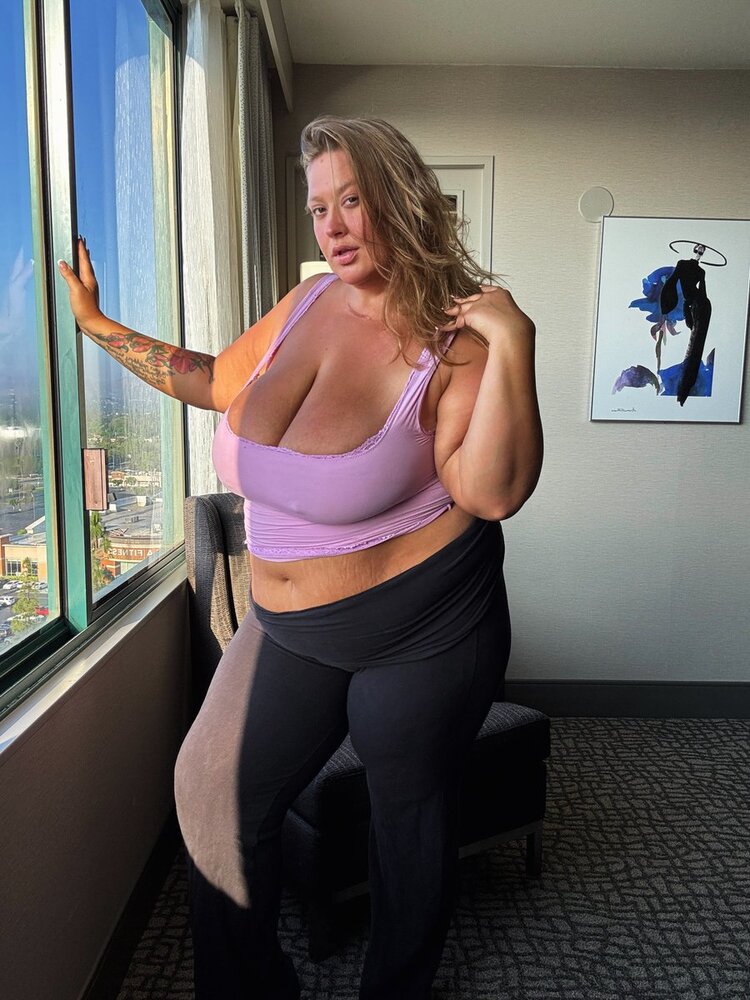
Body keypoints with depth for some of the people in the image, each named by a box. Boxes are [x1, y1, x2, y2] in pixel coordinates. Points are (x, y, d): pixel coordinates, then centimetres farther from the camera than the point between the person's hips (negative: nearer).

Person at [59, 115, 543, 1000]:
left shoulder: (453, 343, -16)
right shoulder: (310, 303, 3)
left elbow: (493, 492, -27)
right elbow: (219, 381, 16)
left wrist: (510, 343, -32)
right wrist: (97, 324, 19)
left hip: (420, 634, -6)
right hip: (290, 627, 7)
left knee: (408, 821, 14)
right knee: (213, 791, 13)